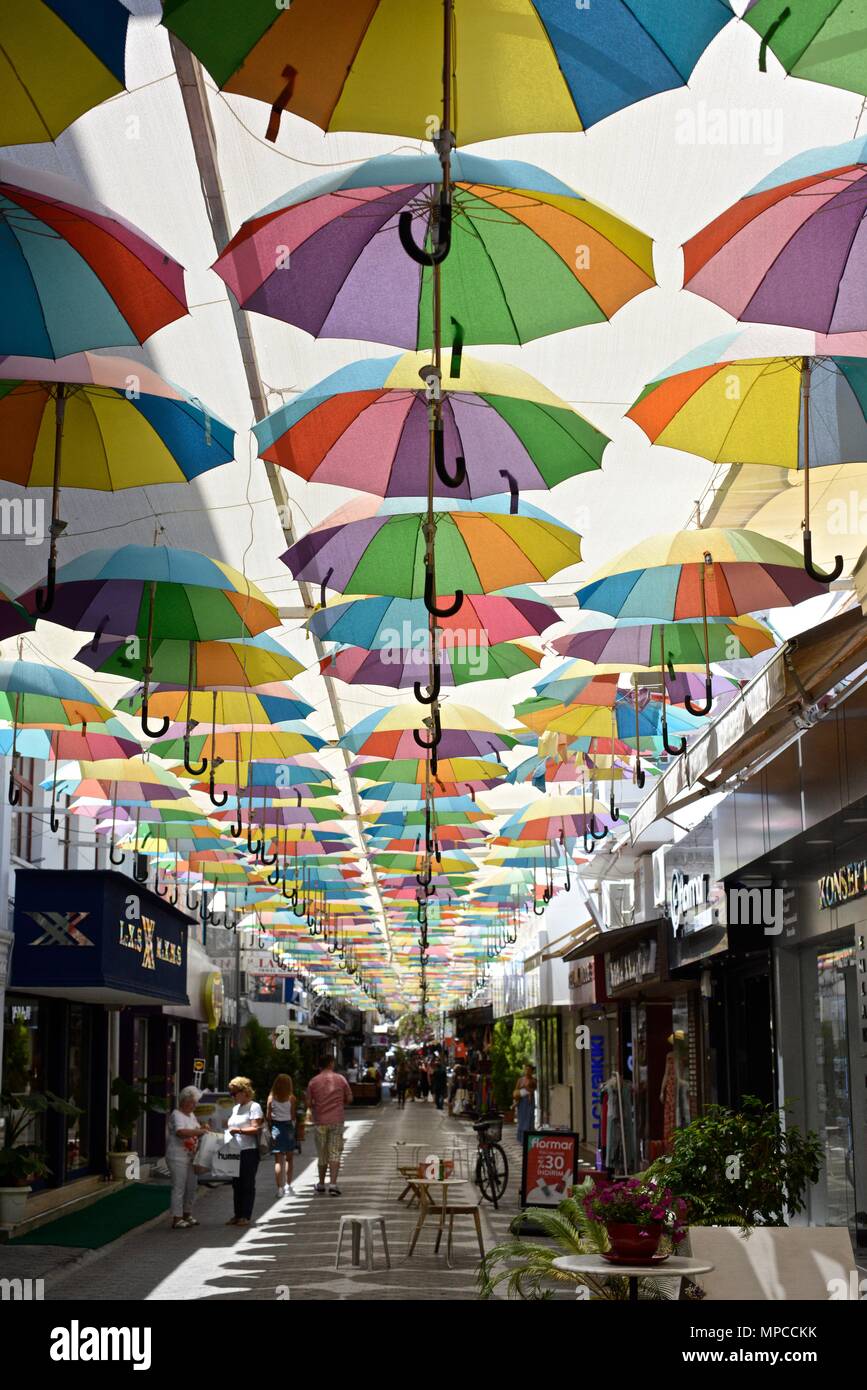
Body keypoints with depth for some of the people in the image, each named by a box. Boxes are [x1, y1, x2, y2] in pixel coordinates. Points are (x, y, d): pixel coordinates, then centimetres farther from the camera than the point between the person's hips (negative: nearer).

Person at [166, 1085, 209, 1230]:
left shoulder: (191, 1115, 17)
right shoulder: (177, 1115, -13)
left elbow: (195, 1132, 27)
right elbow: (180, 1132, -29)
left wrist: (202, 1128, 5)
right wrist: (199, 1131, -26)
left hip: (190, 1156, 9)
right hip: (177, 1157, -9)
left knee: (192, 1186, 14)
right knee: (179, 1187, -8)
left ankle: (187, 1214, 27)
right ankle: (177, 1219, -6)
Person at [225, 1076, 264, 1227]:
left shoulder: (254, 1107, -5)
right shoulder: (236, 1108, 20)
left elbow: (255, 1129, -14)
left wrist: (238, 1130, -26)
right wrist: (229, 1130, 7)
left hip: (249, 1151, -8)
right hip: (236, 1151, 8)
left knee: (247, 1184, -4)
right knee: (236, 1184, 9)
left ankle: (245, 1216, -2)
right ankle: (237, 1215, 15)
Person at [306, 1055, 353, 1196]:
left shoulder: (314, 1082, -1)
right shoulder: (340, 1079, -2)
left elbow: (309, 1103, 1)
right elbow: (349, 1099, 3)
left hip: (320, 1121, 1)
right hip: (336, 1120, -1)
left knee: (322, 1154, 14)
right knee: (335, 1153, -2)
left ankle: (321, 1184, 25)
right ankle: (333, 1184, -13)